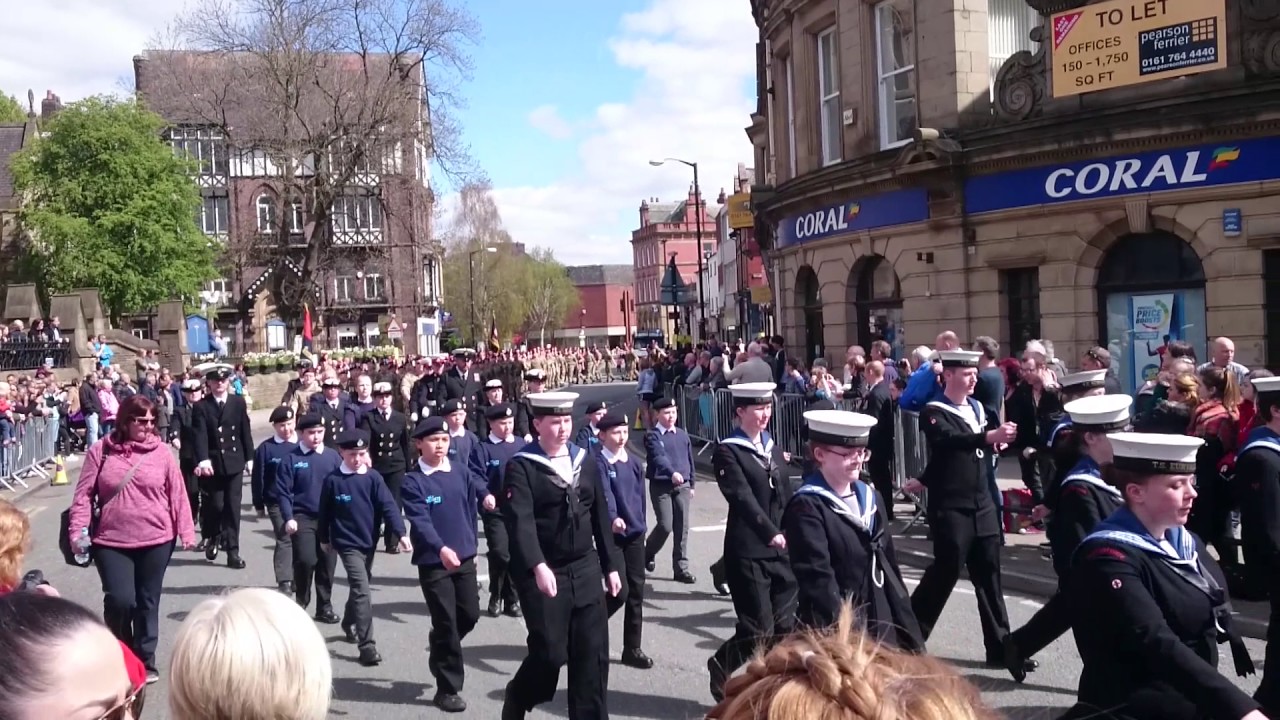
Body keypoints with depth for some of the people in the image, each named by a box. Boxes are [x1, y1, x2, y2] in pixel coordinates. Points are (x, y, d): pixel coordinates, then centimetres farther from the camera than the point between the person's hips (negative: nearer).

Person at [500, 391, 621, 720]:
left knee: (593, 652, 4)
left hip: (585, 569, 5)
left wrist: (609, 566, 13)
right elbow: (520, 520, -22)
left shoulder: (584, 461, 9)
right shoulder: (521, 466, -9)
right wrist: (538, 566, -34)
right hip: (543, 575, -5)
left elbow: (600, 516, 14)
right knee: (551, 653, -1)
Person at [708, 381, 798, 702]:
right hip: (748, 552, -7)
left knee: (786, 626, 5)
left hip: (781, 549, 7)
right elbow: (743, 497, -18)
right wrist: (770, 533, -26)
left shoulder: (773, 447, 15)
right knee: (758, 630, -3)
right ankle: (722, 666, 22)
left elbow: (784, 496, 15)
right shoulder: (727, 451, -8)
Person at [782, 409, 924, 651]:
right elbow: (817, 579, -19)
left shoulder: (871, 497, 13)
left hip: (882, 626, 8)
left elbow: (888, 564, 15)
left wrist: (908, 632, 12)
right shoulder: (806, 508, -13)